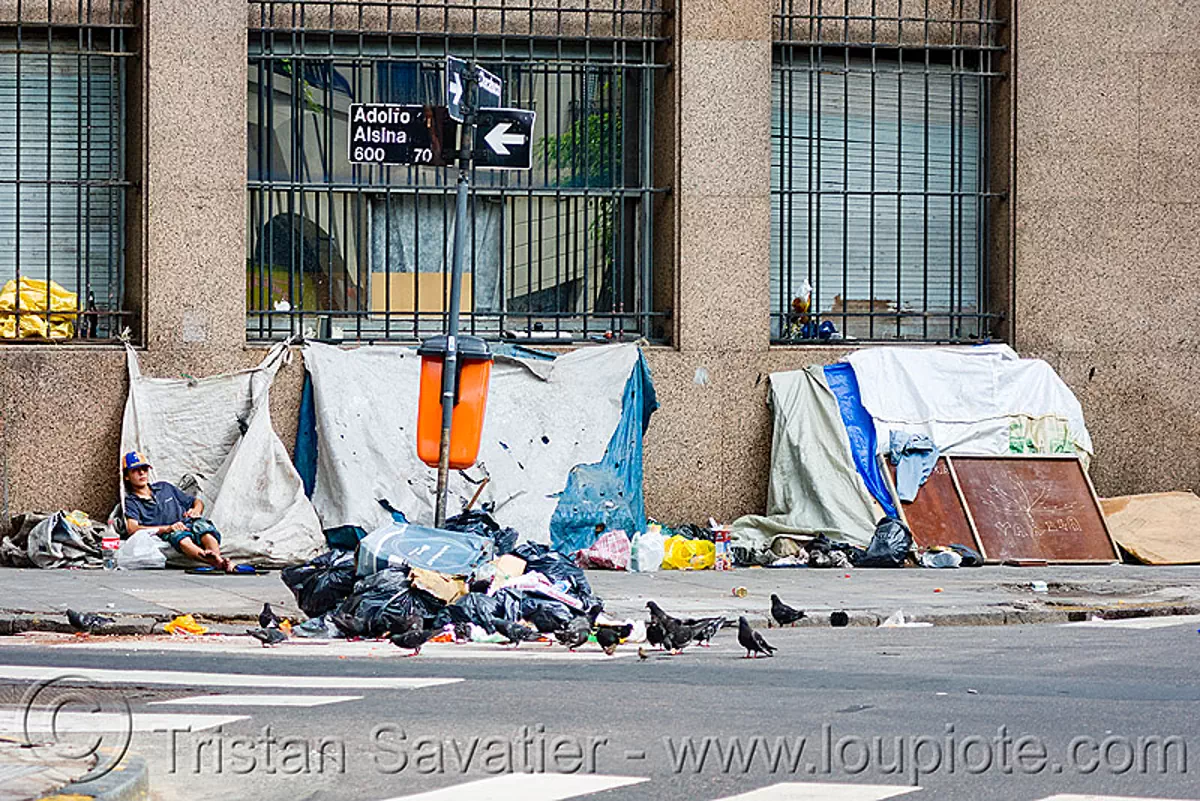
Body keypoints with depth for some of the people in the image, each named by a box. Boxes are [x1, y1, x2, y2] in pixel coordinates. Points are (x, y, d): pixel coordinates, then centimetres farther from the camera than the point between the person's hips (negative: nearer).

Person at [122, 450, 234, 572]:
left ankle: (218, 559, -58)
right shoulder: (131, 502, 13)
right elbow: (132, 529, -7)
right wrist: (168, 528, -16)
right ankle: (218, 562, -62)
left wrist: (196, 510, 6)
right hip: (166, 535, -4)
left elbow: (198, 502, 33)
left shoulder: (165, 487, 28)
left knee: (202, 526, -32)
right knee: (181, 539, -39)